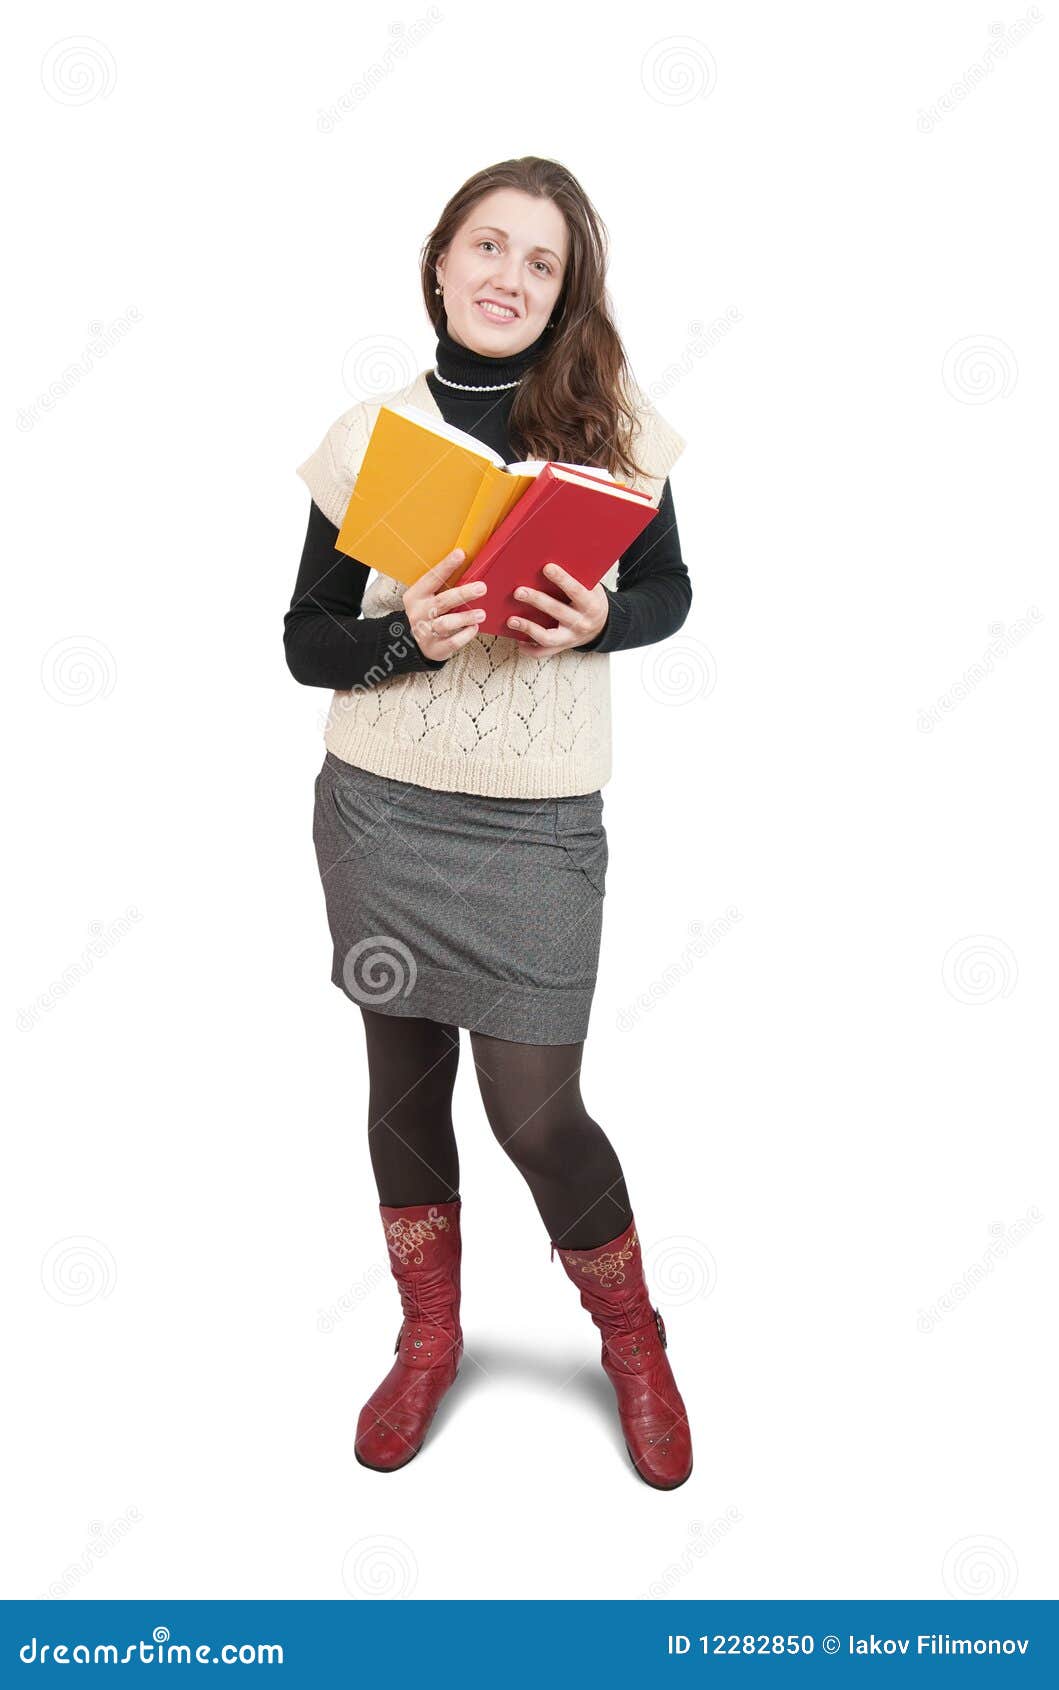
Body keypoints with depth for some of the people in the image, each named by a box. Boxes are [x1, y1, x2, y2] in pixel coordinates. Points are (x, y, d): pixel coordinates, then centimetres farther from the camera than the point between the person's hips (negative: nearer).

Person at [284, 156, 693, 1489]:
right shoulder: (370, 432, 0)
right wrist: (405, 635, -18)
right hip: (379, 808, 2)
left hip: (539, 824, -2)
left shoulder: (609, 420, -1)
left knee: (533, 1107, -1)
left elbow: (669, 590, 8)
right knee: (406, 1079, 13)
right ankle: (428, 1338, 36)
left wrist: (600, 619, -13)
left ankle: (632, 1343, 28)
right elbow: (305, 640, 2)